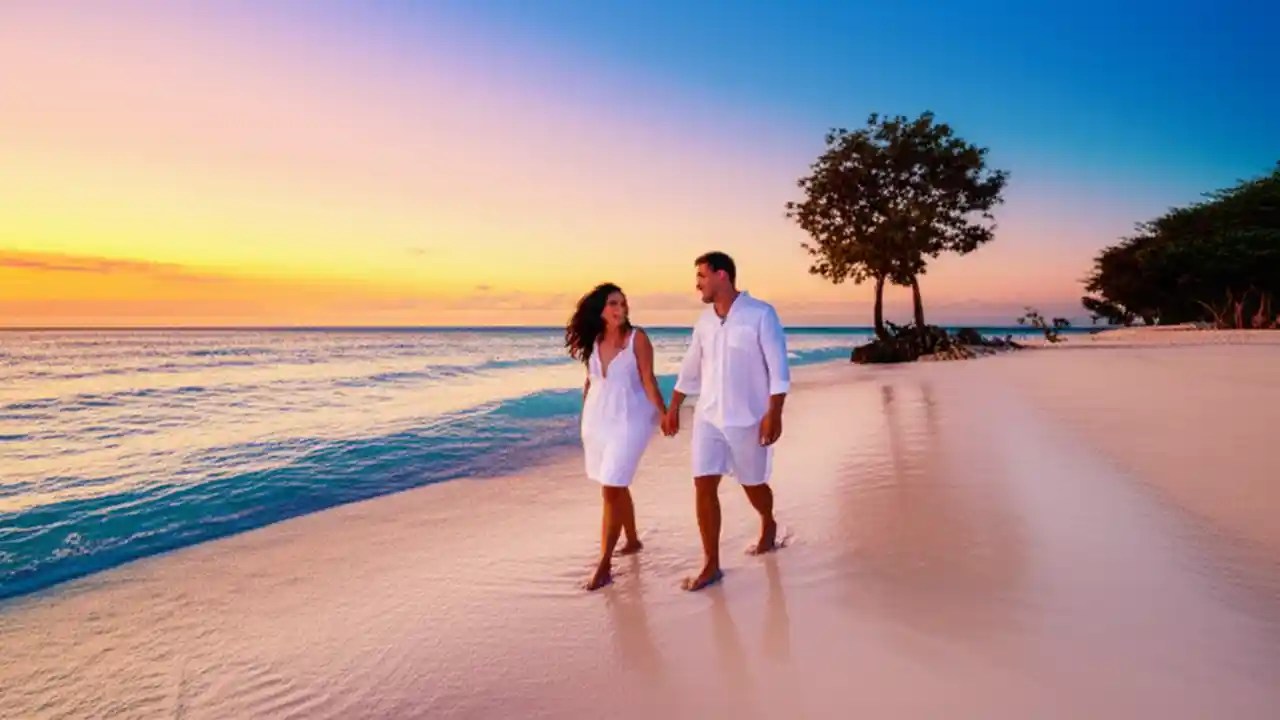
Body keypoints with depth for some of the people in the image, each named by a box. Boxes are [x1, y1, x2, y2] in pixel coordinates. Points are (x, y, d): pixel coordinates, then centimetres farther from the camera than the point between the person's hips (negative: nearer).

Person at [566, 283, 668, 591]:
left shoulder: (637, 337, -10)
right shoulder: (593, 340, 3)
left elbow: (648, 380, -11)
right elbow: (590, 381, 11)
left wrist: (663, 413, -19)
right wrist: (585, 418, 14)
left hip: (627, 420, -5)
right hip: (596, 419, 6)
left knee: (611, 490, -9)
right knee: (616, 487, 17)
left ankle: (604, 564, -2)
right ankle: (632, 541, 37)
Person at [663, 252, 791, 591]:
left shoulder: (761, 314, -11)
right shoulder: (705, 320, 7)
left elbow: (778, 369, -14)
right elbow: (690, 369, 15)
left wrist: (774, 414, -20)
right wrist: (673, 408, 16)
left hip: (747, 418, -4)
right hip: (707, 416, 5)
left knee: (752, 484, 12)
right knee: (703, 486, -4)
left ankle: (768, 525, 45)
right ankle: (710, 564, 5)